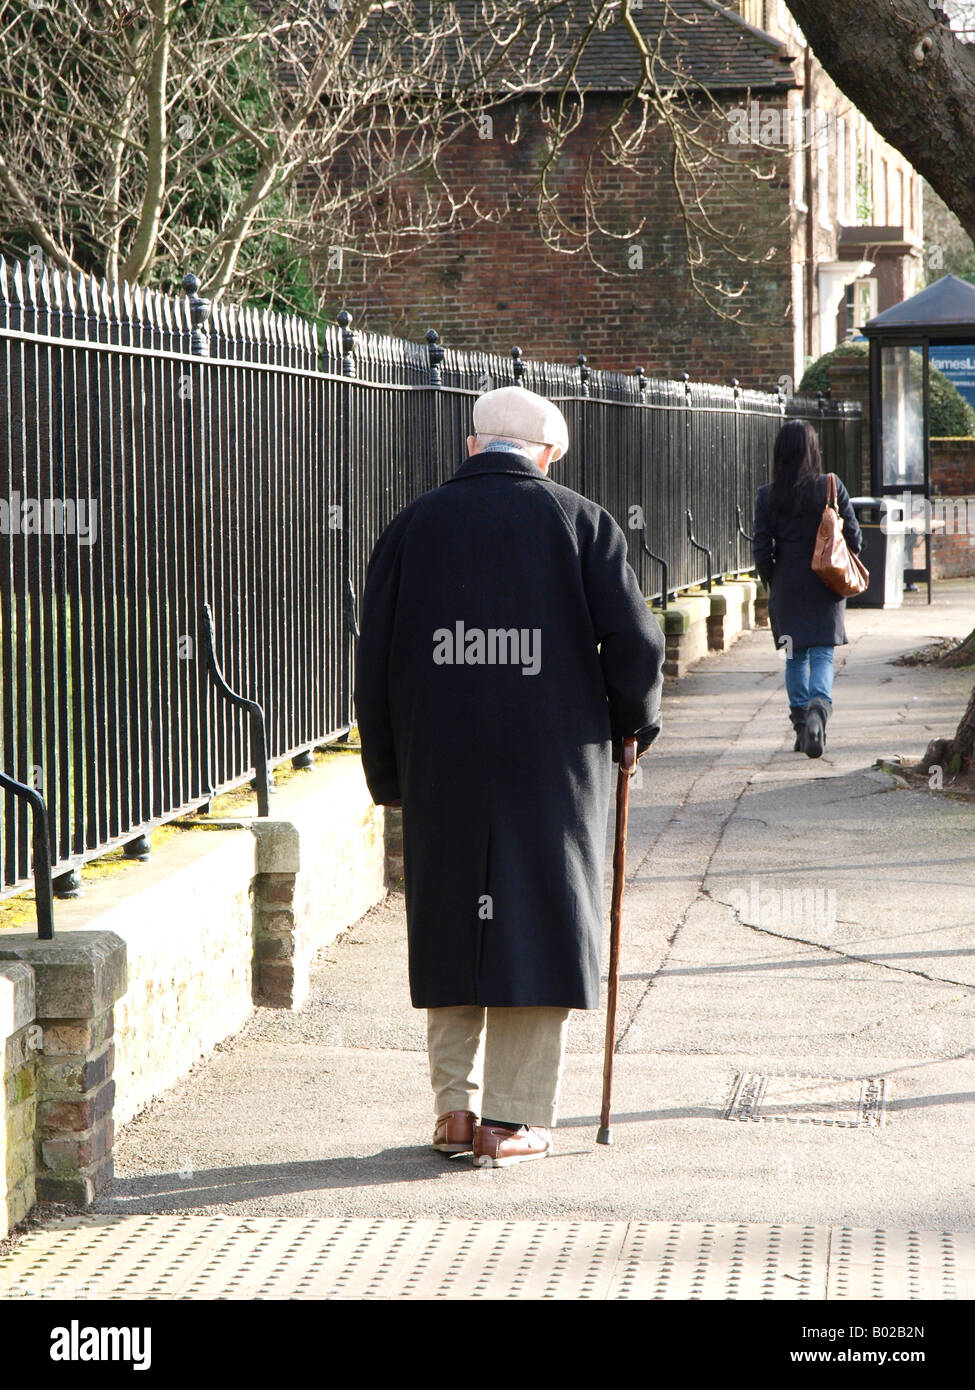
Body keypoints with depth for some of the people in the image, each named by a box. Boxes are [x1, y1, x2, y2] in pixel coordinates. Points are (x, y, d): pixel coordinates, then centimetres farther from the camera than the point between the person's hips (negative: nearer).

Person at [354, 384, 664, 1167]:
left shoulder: (416, 525, 5)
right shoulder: (579, 523, -2)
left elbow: (374, 659, 5)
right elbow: (635, 641, -7)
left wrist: (388, 775, 12)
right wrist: (634, 721, 12)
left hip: (440, 764, 2)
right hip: (553, 766, -2)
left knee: (451, 923, 14)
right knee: (538, 927, 5)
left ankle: (454, 1104, 15)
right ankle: (512, 1121, 5)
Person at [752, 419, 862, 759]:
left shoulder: (767, 496, -5)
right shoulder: (831, 488, -7)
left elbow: (762, 549, -3)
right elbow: (852, 536, -3)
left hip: (787, 588, 1)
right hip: (825, 588, -1)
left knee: (795, 657, 13)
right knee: (822, 654, 1)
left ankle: (801, 726, 14)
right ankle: (819, 706, -26)